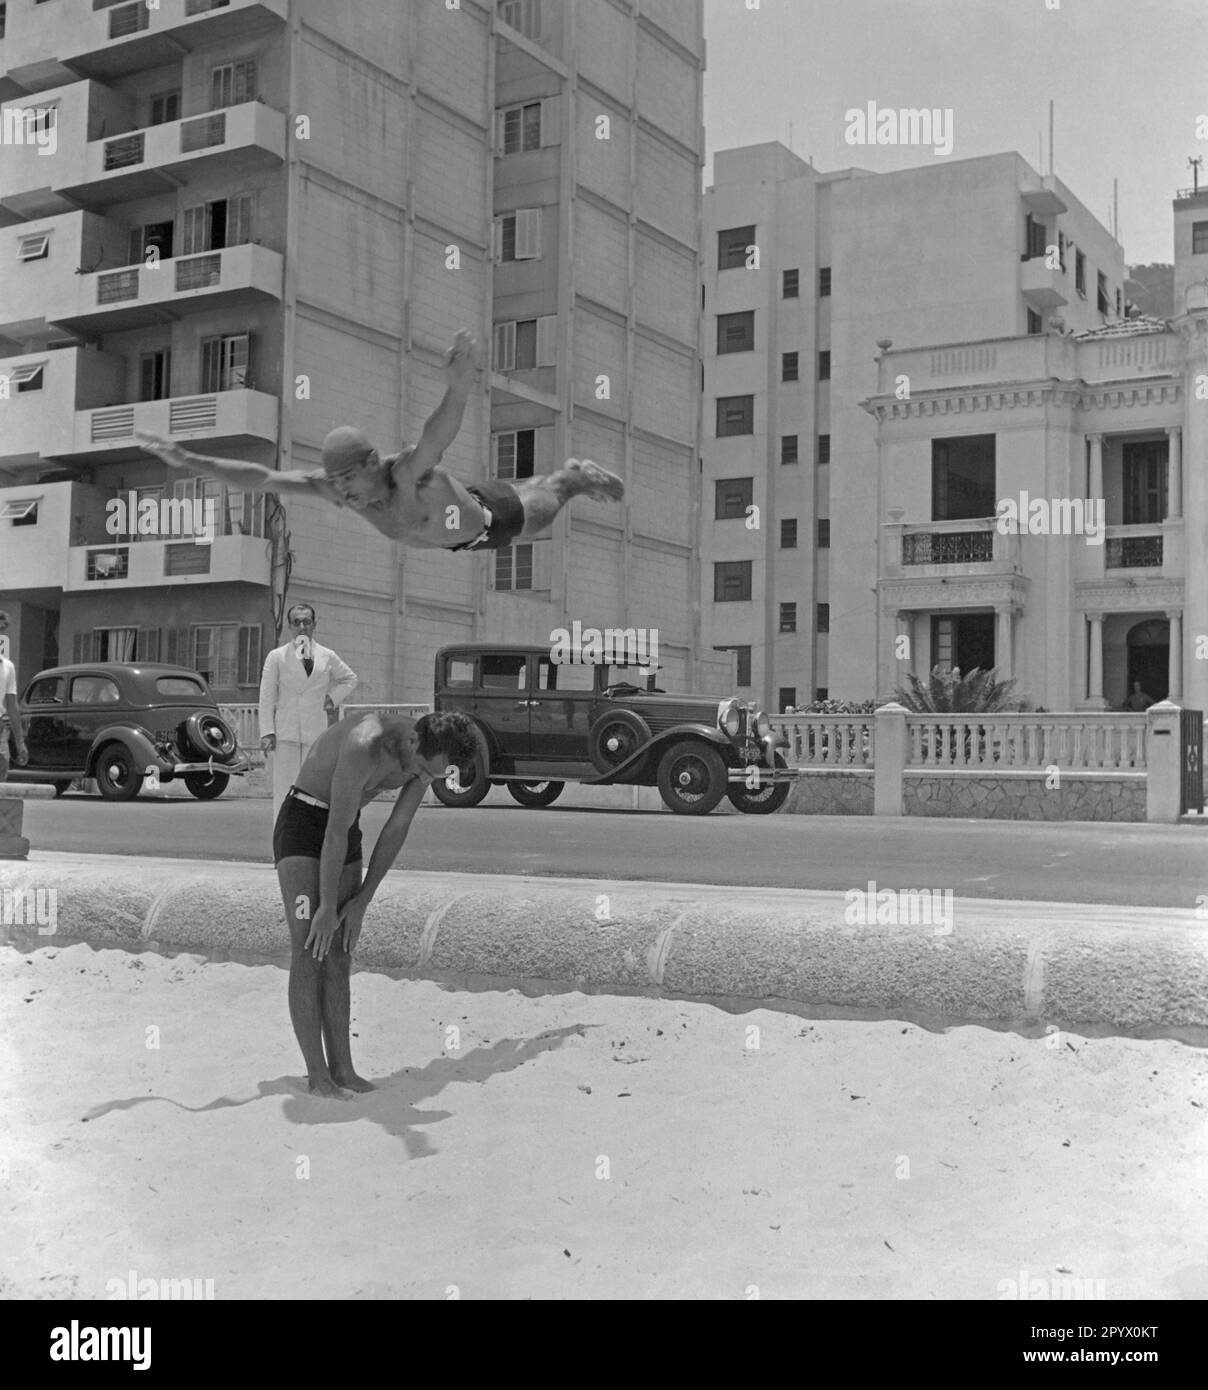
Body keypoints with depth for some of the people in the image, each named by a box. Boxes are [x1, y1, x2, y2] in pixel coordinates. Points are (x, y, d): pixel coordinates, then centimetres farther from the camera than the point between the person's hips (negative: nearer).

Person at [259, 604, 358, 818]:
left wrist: (334, 697, 11)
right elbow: (267, 698, 4)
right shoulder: (276, 657, 5)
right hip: (286, 733, -2)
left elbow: (350, 679, 27)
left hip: (316, 733, 2)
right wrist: (267, 732, -4)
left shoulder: (328, 657, 11)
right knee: (284, 788, -5)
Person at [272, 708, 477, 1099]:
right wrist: (328, 907, -20)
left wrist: (361, 902, -3)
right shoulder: (365, 746, -34)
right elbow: (337, 831, -28)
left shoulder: (428, 753, -9)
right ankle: (317, 1077, -4)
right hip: (302, 827, -7)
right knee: (308, 956, -9)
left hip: (344, 833, 7)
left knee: (338, 957, 5)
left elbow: (396, 829, -2)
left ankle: (342, 1070, 9)